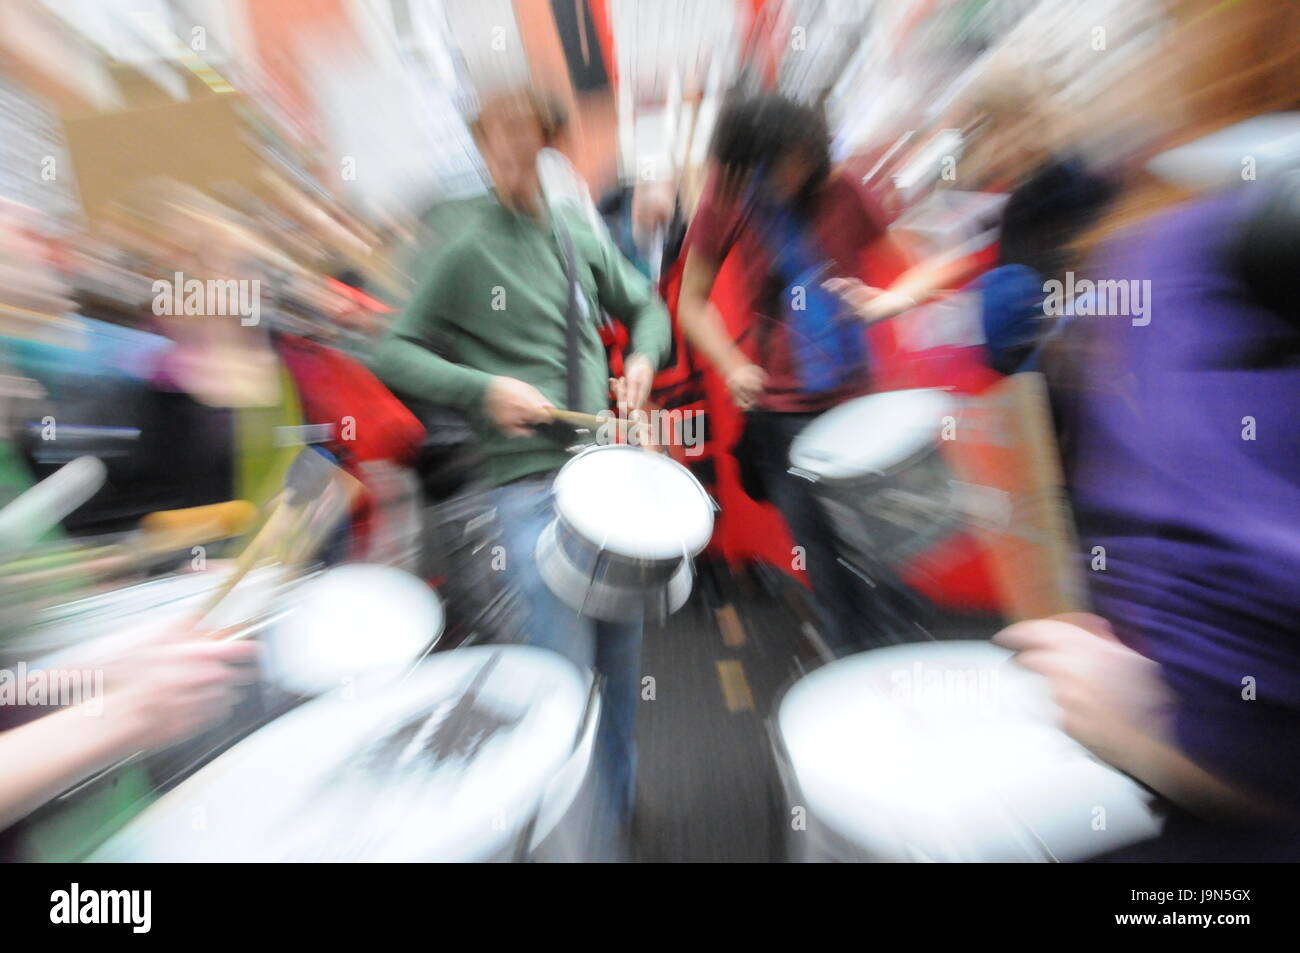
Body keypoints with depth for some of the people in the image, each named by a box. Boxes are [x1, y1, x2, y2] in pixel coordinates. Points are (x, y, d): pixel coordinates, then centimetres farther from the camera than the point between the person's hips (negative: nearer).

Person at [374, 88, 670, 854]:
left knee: (621, 649, 16)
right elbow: (397, 353, -1)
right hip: (530, 482, -5)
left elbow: (647, 308, 22)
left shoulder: (584, 238, 12)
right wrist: (484, 388, -16)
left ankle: (620, 801, 45)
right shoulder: (463, 249, -1)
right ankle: (583, 838, 22)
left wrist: (643, 358, 2)